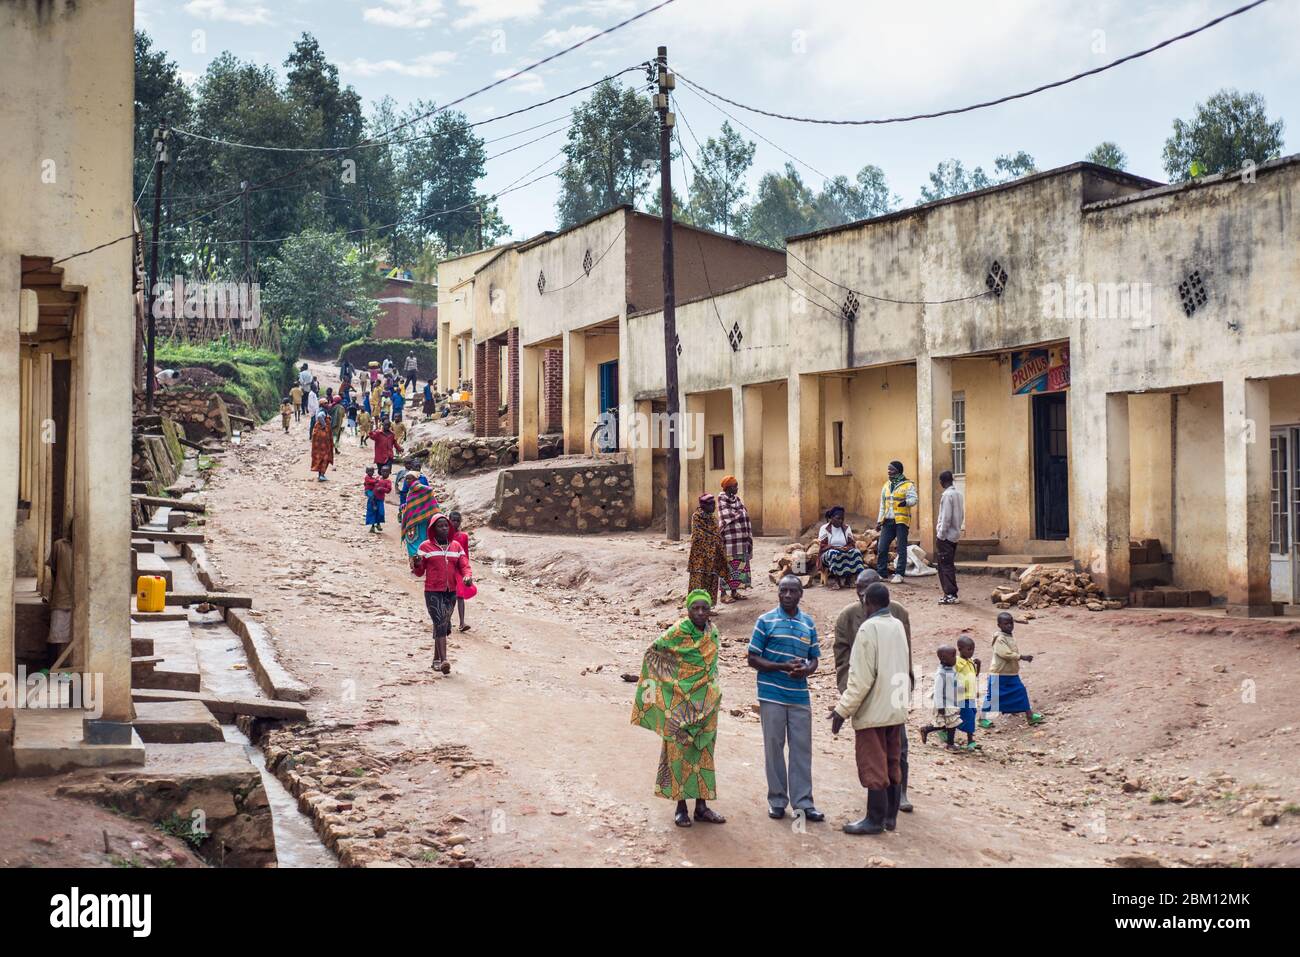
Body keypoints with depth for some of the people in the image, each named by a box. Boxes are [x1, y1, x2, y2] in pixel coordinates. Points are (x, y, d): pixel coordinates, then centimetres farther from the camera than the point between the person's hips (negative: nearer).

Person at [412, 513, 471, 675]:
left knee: (444, 625, 11)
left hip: (451, 592, 4)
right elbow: (419, 572, 3)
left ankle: (436, 659, 25)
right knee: (441, 623, -18)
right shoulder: (425, 546, 1)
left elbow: (464, 566, 6)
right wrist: (417, 564, -20)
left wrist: (467, 576, -15)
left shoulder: (456, 547, 12)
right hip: (432, 592, -4)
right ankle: (443, 660, -26)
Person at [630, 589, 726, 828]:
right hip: (680, 704, -5)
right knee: (679, 752, 1)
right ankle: (681, 806, 9)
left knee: (703, 752, 10)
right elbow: (652, 653, -5)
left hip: (706, 706, 5)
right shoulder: (677, 633, -13)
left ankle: (701, 805, 18)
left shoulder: (713, 632, 4)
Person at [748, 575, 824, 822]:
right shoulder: (766, 621, -2)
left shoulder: (808, 623, 9)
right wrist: (784, 667, -16)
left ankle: (803, 802, 10)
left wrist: (805, 670, -10)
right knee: (774, 747, 4)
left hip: (800, 696, 3)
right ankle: (777, 801, 14)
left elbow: (814, 659, 15)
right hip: (772, 695, -3)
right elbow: (753, 659, -3)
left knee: (802, 748, 3)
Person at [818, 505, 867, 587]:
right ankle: (837, 580, -39)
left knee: (856, 551, -27)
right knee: (834, 554, -39)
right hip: (828, 553, -3)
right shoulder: (824, 528, 1)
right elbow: (823, 546, -7)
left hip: (845, 551, 4)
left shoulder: (846, 528, 13)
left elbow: (852, 543, 8)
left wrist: (847, 548, -16)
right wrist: (836, 547, -21)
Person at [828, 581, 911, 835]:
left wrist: (843, 709, -13)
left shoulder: (869, 628, -16)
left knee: (873, 766, 0)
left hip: (872, 711, -8)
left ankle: (875, 820, 6)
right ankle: (890, 816, 21)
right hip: (896, 709, 8)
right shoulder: (898, 626, 7)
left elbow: (861, 678, -19)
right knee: (892, 764, 14)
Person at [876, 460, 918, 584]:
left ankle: (899, 574, 4)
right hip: (888, 521, 6)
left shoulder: (908, 485, -4)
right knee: (881, 548, 2)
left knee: (901, 549, -1)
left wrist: (906, 502, -38)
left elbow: (913, 499, -17)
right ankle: (881, 573, 11)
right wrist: (879, 521, 15)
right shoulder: (886, 485, 16)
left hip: (901, 521, -6)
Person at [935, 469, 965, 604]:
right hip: (955, 534, 9)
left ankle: (950, 594, -6)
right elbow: (962, 515, 15)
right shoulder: (958, 494, 10)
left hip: (946, 536, -9)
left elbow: (946, 517, -19)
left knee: (945, 565, -5)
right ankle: (952, 593, 17)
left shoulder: (947, 495, -16)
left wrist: (941, 535, -15)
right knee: (949, 565, 14)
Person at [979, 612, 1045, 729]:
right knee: (993, 696, 1)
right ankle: (982, 719, 13)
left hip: (1012, 673, 8)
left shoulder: (1011, 634, 6)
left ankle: (1030, 716, 17)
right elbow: (1006, 654, -32)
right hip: (999, 674, -8)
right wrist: (1022, 657, -33)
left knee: (1021, 692, 8)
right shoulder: (1000, 639, -21)